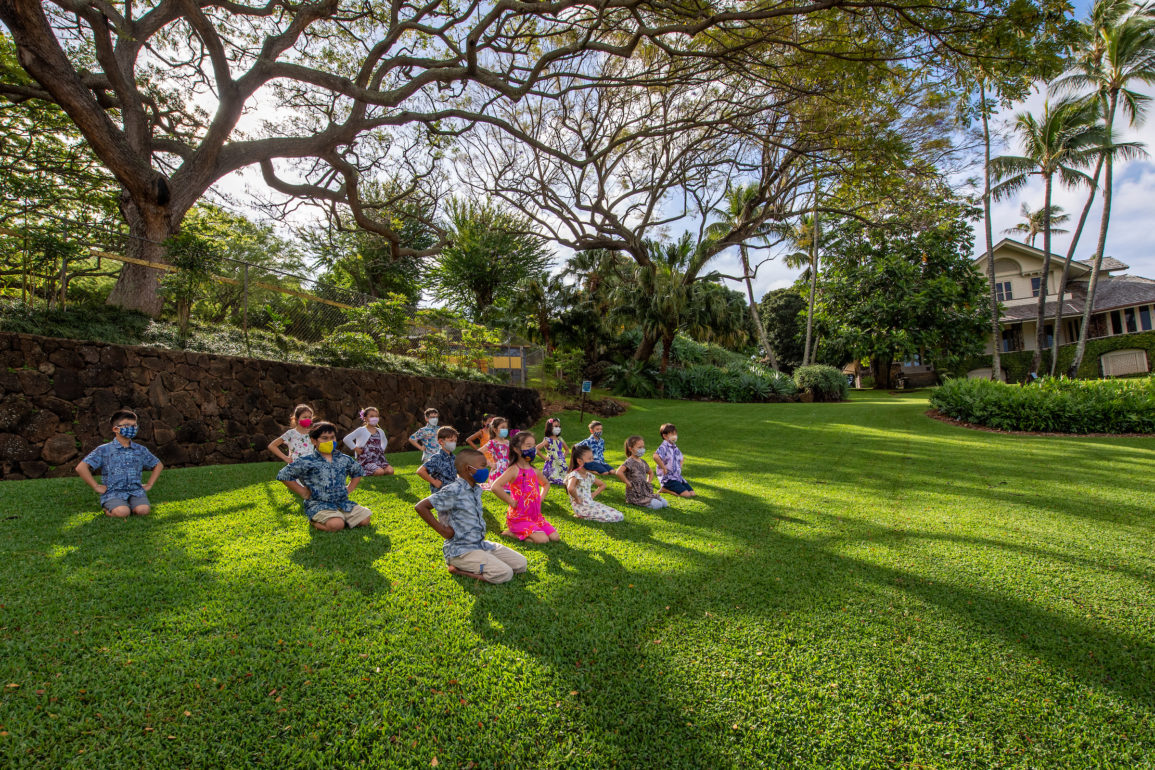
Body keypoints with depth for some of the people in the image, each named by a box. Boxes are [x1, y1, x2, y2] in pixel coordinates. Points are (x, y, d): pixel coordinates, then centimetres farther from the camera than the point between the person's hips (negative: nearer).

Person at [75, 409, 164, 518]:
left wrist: (149, 484, 15)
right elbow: (81, 468, -3)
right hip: (113, 493, -2)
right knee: (122, 513, -30)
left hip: (135, 491, 2)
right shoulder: (104, 450, 3)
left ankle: (131, 506, 5)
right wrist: (96, 487, -6)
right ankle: (109, 510, 4)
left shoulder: (140, 450, 13)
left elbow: (158, 465, 25)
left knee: (143, 510, -28)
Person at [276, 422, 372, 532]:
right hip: (318, 504, -4)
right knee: (336, 525, -31)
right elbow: (283, 475, -2)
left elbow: (358, 472, 28)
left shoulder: (344, 459, 9)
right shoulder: (307, 462, -4)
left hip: (342, 502, 4)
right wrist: (303, 492, -3)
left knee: (365, 519, -15)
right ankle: (314, 521, 1)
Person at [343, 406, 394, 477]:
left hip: (379, 459, 5)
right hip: (366, 460, -5)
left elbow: (385, 441, 35)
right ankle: (363, 471, 0)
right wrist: (355, 448, -9)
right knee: (380, 472, -29)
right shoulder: (361, 431, -3)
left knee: (390, 471, -20)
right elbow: (346, 439, -10)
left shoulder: (380, 431, 13)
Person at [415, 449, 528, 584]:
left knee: (521, 564, 1)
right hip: (461, 550, -9)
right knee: (504, 574, -23)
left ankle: (470, 565, 9)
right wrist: (442, 530, -17)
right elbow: (420, 507, -20)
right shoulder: (453, 490, -18)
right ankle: (457, 568, -5)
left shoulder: (477, 489, 9)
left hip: (482, 544, 9)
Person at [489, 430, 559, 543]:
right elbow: (495, 487, -30)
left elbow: (546, 484, 29)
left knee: (555, 537, -2)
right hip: (519, 517, -7)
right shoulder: (514, 470, -15)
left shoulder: (534, 471, 7)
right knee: (543, 539, -22)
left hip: (536, 516, 7)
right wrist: (511, 502, -21)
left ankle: (518, 532, 13)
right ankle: (511, 533, 0)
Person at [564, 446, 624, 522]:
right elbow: (570, 488, -40)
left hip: (591, 503, 9)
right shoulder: (574, 475, -16)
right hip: (582, 507, -9)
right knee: (617, 517, -14)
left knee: (619, 516, 2)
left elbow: (603, 485, 27)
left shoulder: (589, 475, 10)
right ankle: (583, 515, -7)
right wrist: (577, 499, -23)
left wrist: (593, 495, 11)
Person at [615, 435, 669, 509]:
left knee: (664, 503, -2)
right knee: (657, 505, -21)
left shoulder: (643, 462, 11)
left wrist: (649, 483, 15)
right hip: (635, 495, -8)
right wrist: (628, 483, -23)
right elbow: (618, 472, -32)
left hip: (646, 492, 8)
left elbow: (651, 472, 32)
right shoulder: (629, 462, -15)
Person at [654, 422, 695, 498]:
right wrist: (664, 468, -25)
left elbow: (681, 458, 35)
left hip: (678, 477, 8)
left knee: (692, 493, 1)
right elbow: (655, 457, -37)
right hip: (668, 478, -8)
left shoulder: (675, 447, 12)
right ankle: (665, 489, -1)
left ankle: (669, 489, 13)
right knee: (686, 494, -18)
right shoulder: (663, 447, -15)